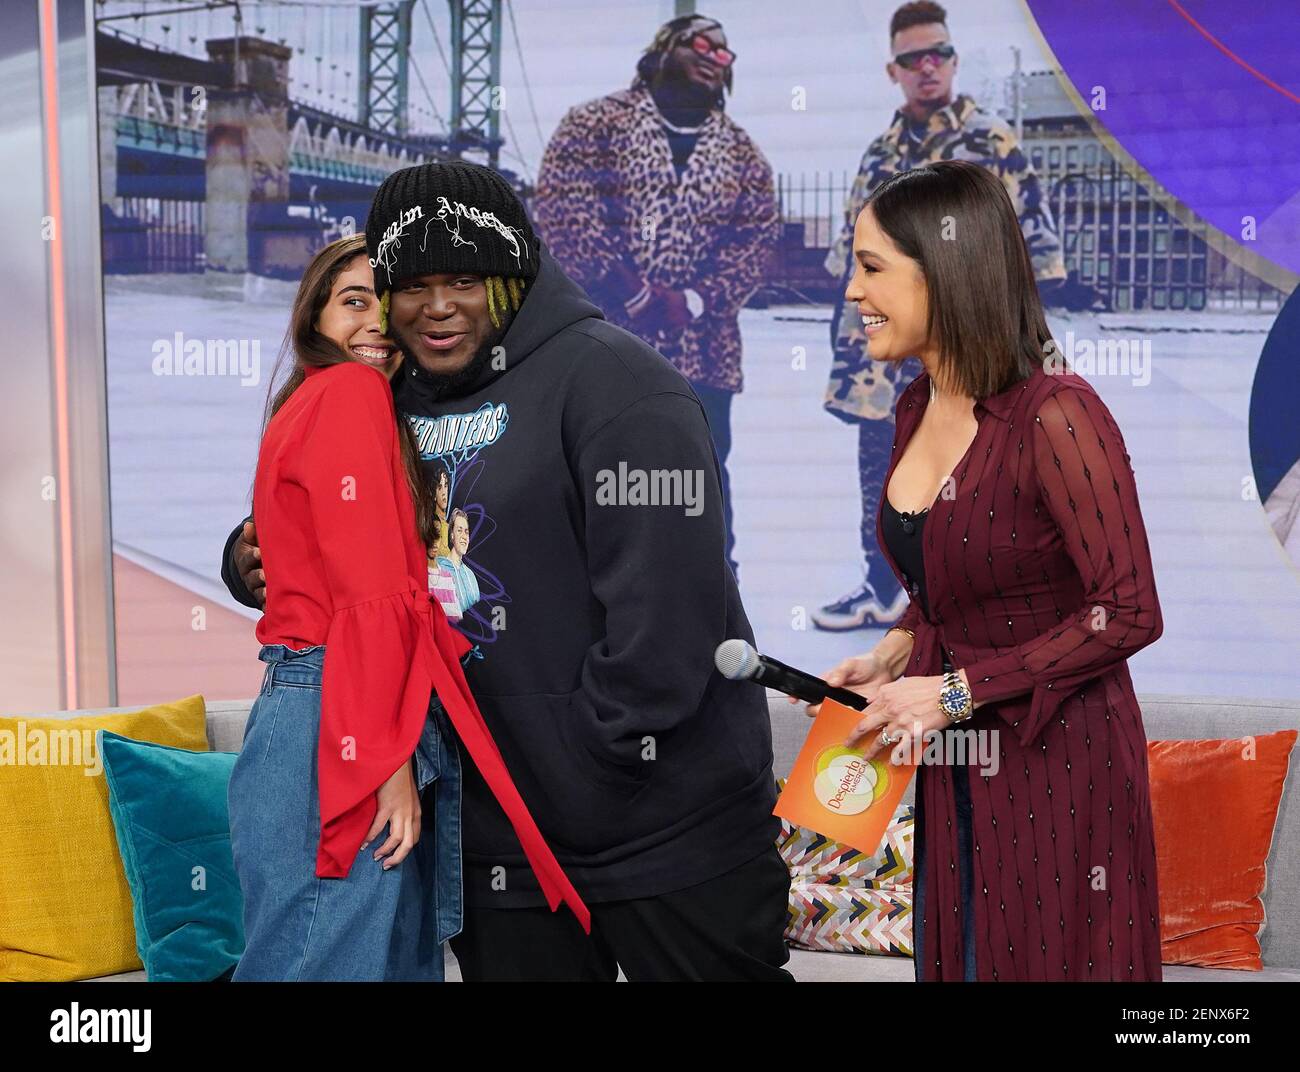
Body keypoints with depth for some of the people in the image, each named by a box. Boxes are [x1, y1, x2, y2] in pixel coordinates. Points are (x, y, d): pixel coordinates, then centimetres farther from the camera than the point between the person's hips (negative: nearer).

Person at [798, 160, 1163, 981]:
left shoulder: (1056, 413, -20)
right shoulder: (919, 409, 4)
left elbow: (1127, 613, -19)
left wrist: (956, 692, -17)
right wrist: (892, 658, 0)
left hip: (1055, 760, -7)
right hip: (954, 763, 7)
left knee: (1050, 961, 6)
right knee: (954, 957, 15)